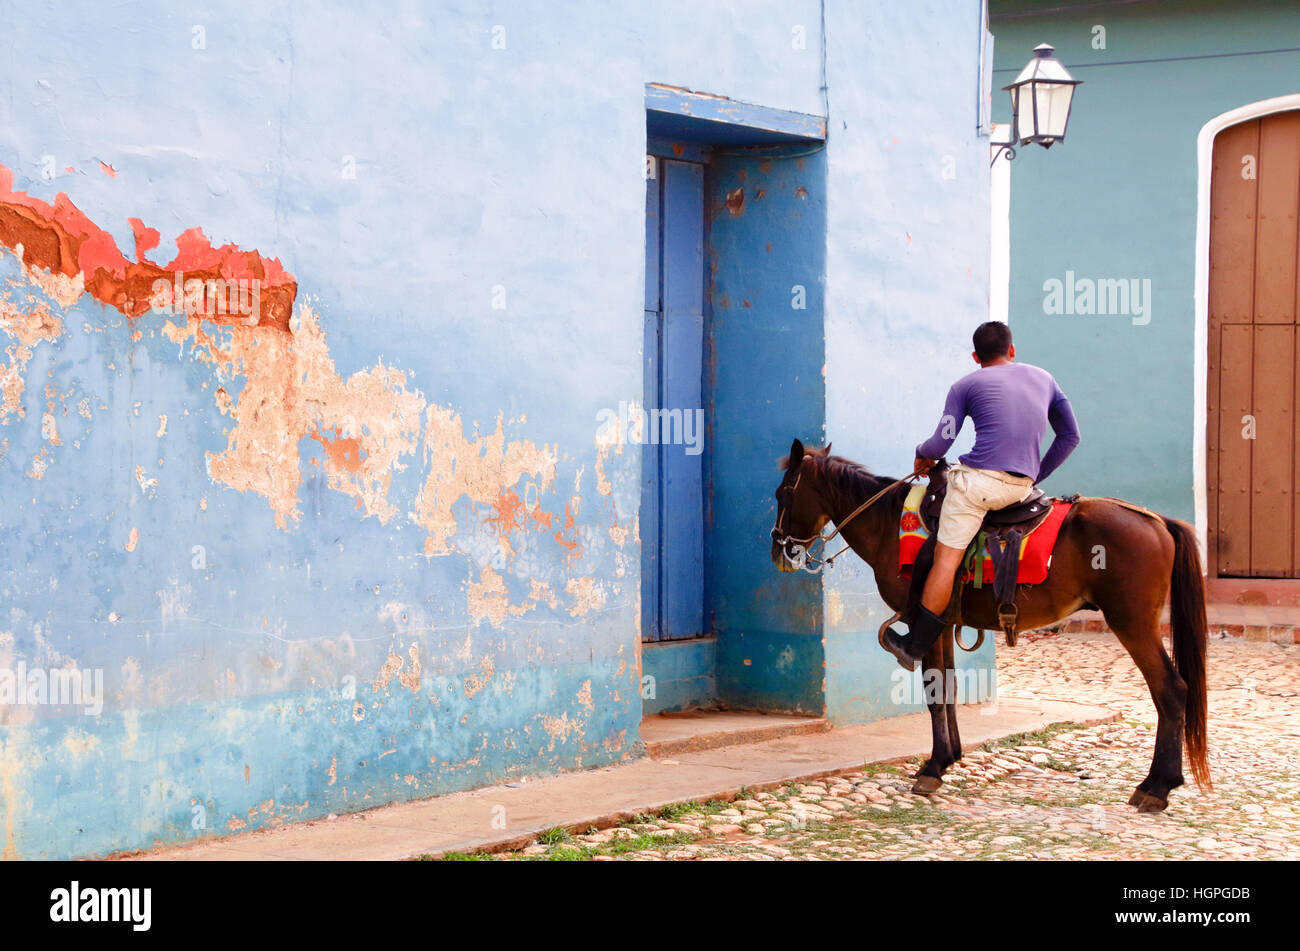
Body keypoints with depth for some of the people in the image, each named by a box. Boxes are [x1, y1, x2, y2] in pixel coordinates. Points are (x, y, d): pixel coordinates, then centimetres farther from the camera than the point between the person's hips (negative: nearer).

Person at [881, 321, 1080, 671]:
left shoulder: (966, 385, 6)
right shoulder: (1043, 378, 19)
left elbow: (940, 445, 0)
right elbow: (1070, 436, 20)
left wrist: (922, 453, 23)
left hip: (980, 480, -6)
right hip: (1022, 488, 6)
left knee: (946, 558, -4)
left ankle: (915, 646, -7)